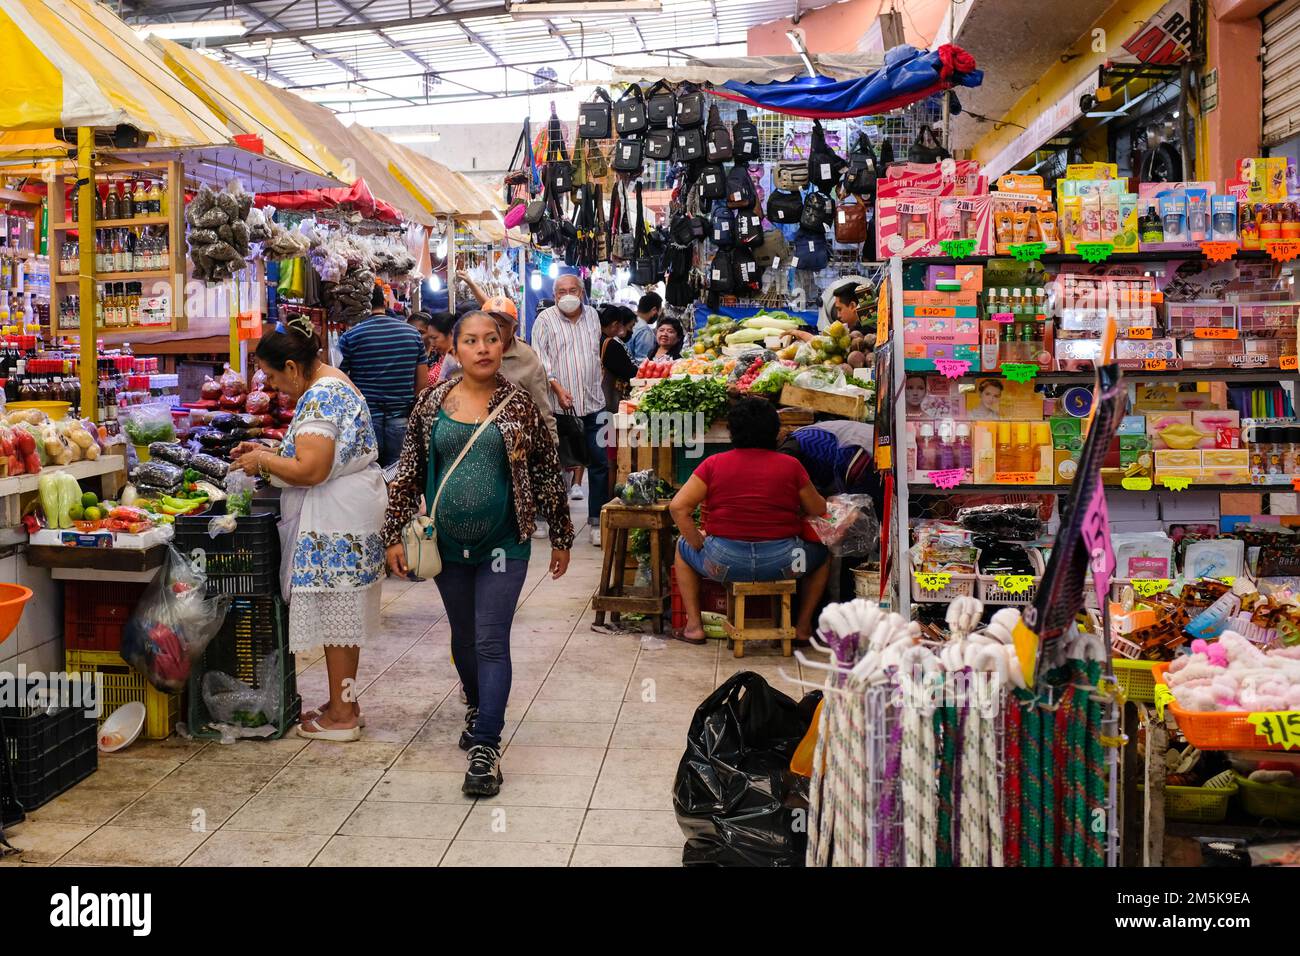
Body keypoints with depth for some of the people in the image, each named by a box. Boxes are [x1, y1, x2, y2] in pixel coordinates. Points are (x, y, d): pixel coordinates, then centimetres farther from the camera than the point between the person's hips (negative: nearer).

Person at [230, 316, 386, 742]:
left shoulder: (319, 397, -19)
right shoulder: (333, 383, 15)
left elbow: (310, 470, -26)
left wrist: (263, 461, -11)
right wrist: (269, 452, 14)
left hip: (334, 523, -11)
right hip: (343, 517, 11)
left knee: (336, 615, -1)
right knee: (341, 613, 16)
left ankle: (341, 715, 9)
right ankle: (343, 702, 25)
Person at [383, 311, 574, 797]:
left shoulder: (520, 405, -4)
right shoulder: (432, 403, 1)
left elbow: (547, 473, 1)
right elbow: (409, 471, 5)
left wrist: (561, 537, 4)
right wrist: (395, 535, 1)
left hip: (503, 544, -3)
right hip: (448, 543, 3)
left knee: (491, 643, -6)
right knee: (462, 637, 18)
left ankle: (485, 747, -2)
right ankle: (477, 707, 42)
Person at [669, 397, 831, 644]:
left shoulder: (713, 464, 1)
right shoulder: (790, 466, 1)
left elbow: (678, 507, -4)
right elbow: (818, 510, 11)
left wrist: (699, 545, 5)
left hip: (723, 561, 0)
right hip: (781, 563, 0)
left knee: (683, 548, 32)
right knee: (823, 553, 32)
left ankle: (694, 626, 23)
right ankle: (803, 626, 29)